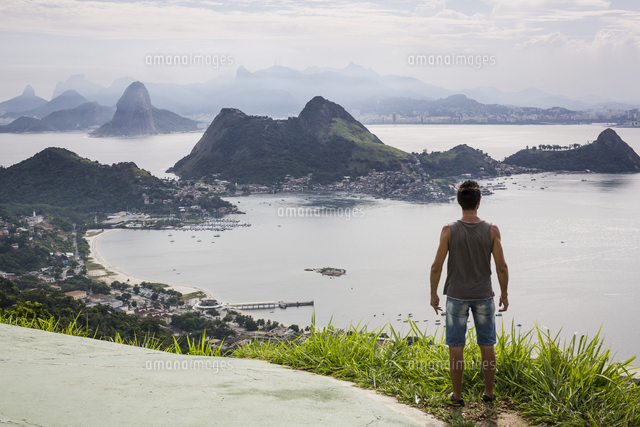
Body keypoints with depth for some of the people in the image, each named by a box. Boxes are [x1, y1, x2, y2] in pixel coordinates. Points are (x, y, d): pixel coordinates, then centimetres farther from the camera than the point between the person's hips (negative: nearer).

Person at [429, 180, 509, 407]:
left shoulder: (449, 230, -12)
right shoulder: (491, 230, -10)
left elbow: (436, 266, -10)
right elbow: (501, 266, -7)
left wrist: (433, 294, 3)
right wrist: (504, 294, 7)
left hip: (457, 296, -1)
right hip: (484, 295, 1)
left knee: (456, 346, 8)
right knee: (487, 345, 14)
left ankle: (457, 395, 14)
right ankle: (489, 392, 23)